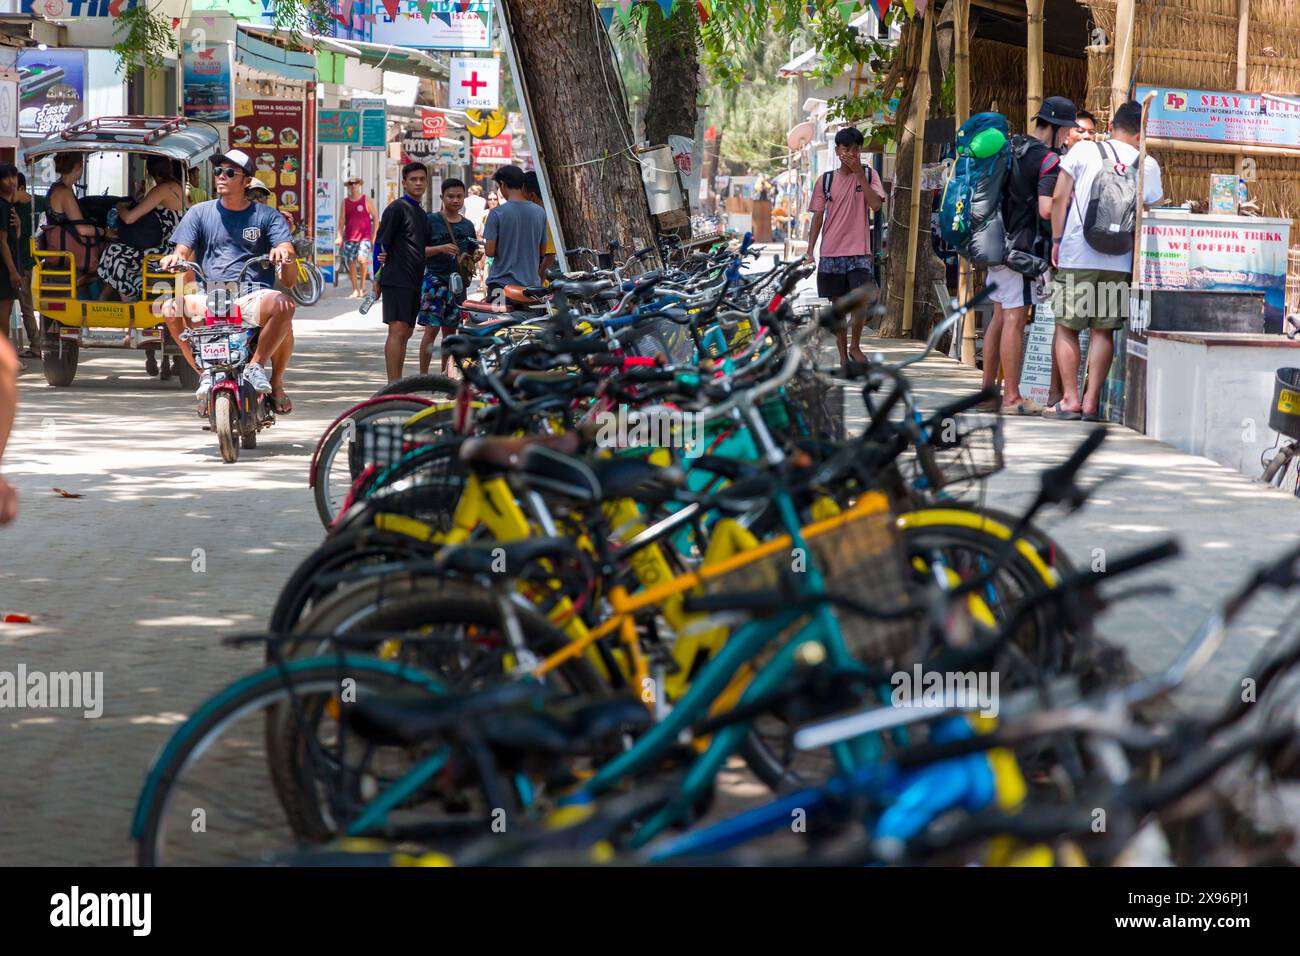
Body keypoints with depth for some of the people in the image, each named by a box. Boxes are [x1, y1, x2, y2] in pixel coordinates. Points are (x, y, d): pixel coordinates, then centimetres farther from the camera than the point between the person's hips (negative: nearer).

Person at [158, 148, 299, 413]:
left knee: (282, 305, -36)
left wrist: (283, 254, -27)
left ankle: (257, 365, -19)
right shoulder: (200, 213, 17)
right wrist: (174, 259, -17)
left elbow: (287, 251, -1)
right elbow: (183, 252, 8)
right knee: (171, 308, -28)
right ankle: (205, 371, -13)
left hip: (253, 297, -2)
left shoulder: (267, 216, 12)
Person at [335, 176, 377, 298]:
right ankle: (355, 290, 10)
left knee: (361, 259, -22)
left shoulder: (367, 200, 3)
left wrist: (374, 236, -2)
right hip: (350, 237, 4)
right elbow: (341, 220, 7)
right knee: (351, 263, 1)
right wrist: (340, 236, -5)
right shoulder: (345, 202, 10)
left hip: (365, 237, -4)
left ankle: (362, 286, -5)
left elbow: (375, 218, 4)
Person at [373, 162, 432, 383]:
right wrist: (377, 278, -8)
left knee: (406, 333, 9)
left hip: (415, 282, 9)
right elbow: (380, 244, -7)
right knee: (398, 330, -16)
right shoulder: (397, 208, -5)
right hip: (397, 280, -9)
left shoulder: (422, 214, 20)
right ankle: (393, 385, -20)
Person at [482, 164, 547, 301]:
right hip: (531, 282, 4)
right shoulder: (539, 212, 3)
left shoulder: (497, 213, -10)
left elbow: (490, 251, -11)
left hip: (502, 282, -4)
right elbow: (542, 251, 10)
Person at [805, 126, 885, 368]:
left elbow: (875, 204, -12)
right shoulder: (826, 180, 6)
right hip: (831, 252, 1)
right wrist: (810, 252, 3)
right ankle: (843, 354, 14)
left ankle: (855, 347, 6)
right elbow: (817, 217, 9)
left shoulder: (869, 175, 4)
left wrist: (859, 173, -13)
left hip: (859, 251, -1)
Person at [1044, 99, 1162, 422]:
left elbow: (1059, 197, -1)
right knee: (1104, 330, 7)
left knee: (1067, 326, 7)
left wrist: (1056, 241, 6)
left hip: (1077, 254, -1)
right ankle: (1091, 402, 3)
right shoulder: (1148, 165, 5)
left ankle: (1070, 400, 2)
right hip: (1120, 259, 1)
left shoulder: (1082, 151, 1)